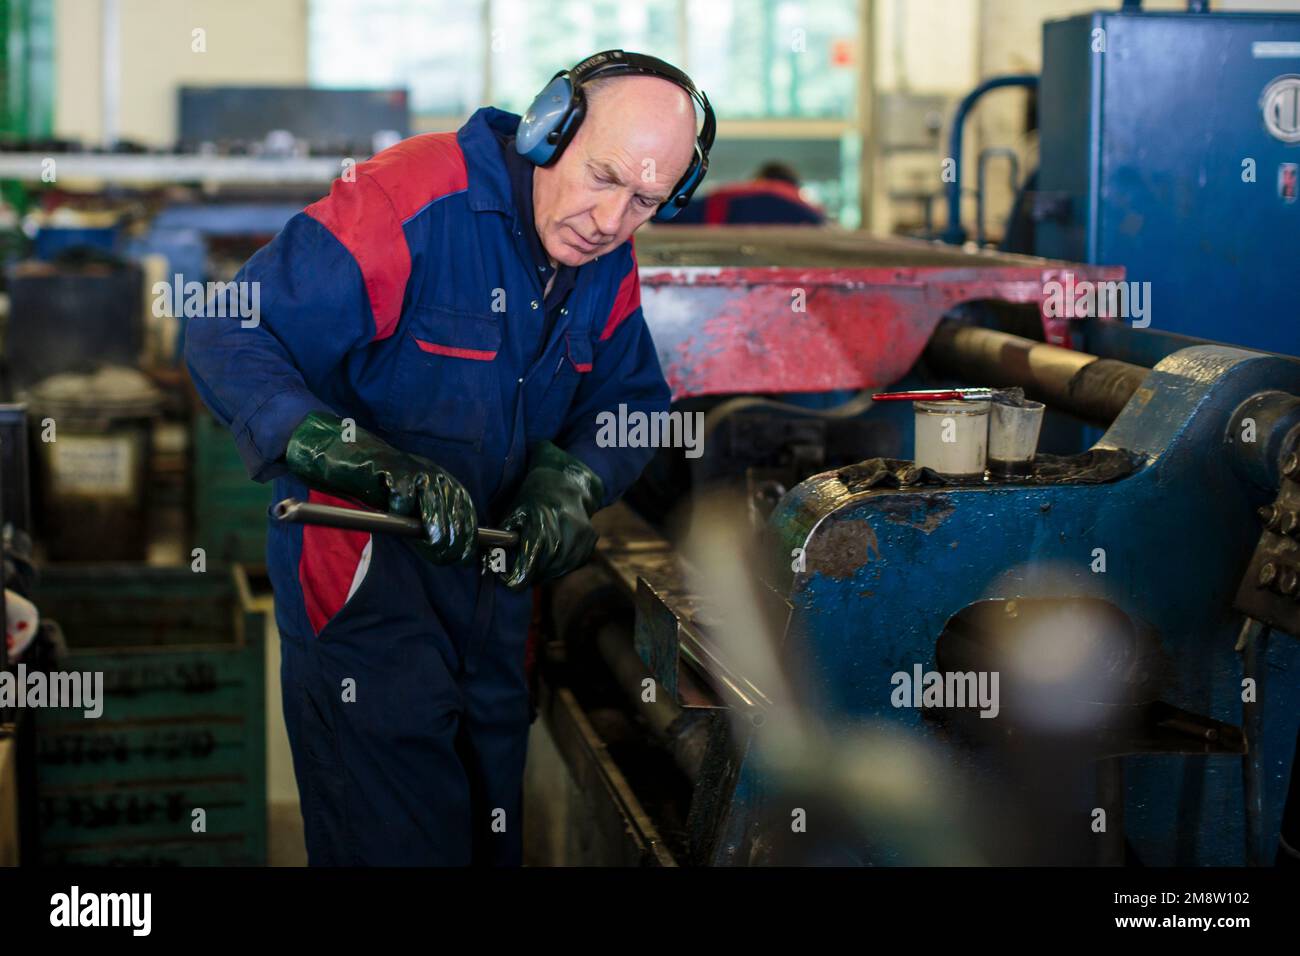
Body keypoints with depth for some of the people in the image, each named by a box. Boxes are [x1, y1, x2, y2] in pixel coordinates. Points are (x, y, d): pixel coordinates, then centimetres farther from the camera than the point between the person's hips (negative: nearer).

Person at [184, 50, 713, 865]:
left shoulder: (610, 271, -1)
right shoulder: (408, 203, -24)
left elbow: (633, 403, 10)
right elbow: (227, 342, -27)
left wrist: (566, 484, -13)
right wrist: (378, 467, -40)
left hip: (490, 569, 7)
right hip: (360, 569, -7)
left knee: (492, 833, 18)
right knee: (398, 839, -9)